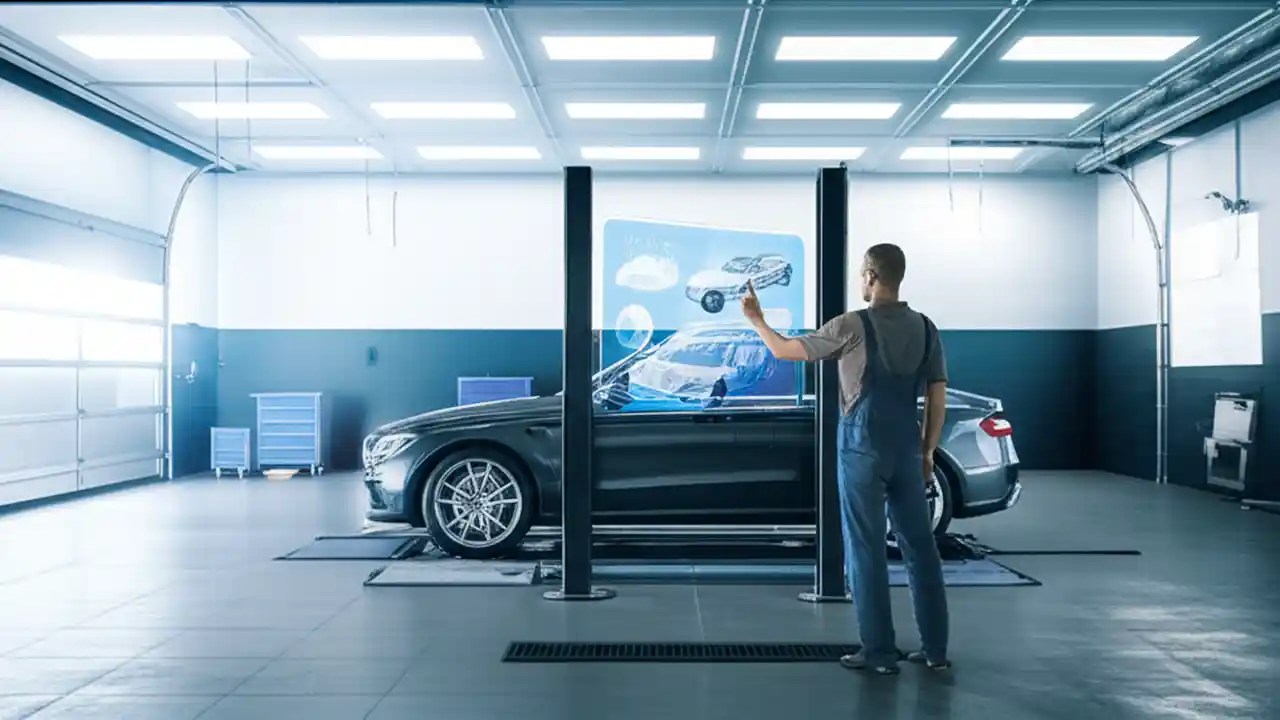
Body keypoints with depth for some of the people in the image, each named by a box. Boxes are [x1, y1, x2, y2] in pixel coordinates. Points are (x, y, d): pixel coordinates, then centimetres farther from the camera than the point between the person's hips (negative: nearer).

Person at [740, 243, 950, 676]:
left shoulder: (853, 326, -11)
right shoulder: (925, 328, 5)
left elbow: (783, 351, -4)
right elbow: (938, 397, 7)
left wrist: (756, 320, 14)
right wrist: (927, 452, 15)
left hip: (862, 447, -5)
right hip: (907, 448, 5)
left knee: (866, 549, 2)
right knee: (919, 544, 10)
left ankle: (879, 652, 7)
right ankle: (935, 648, 16)